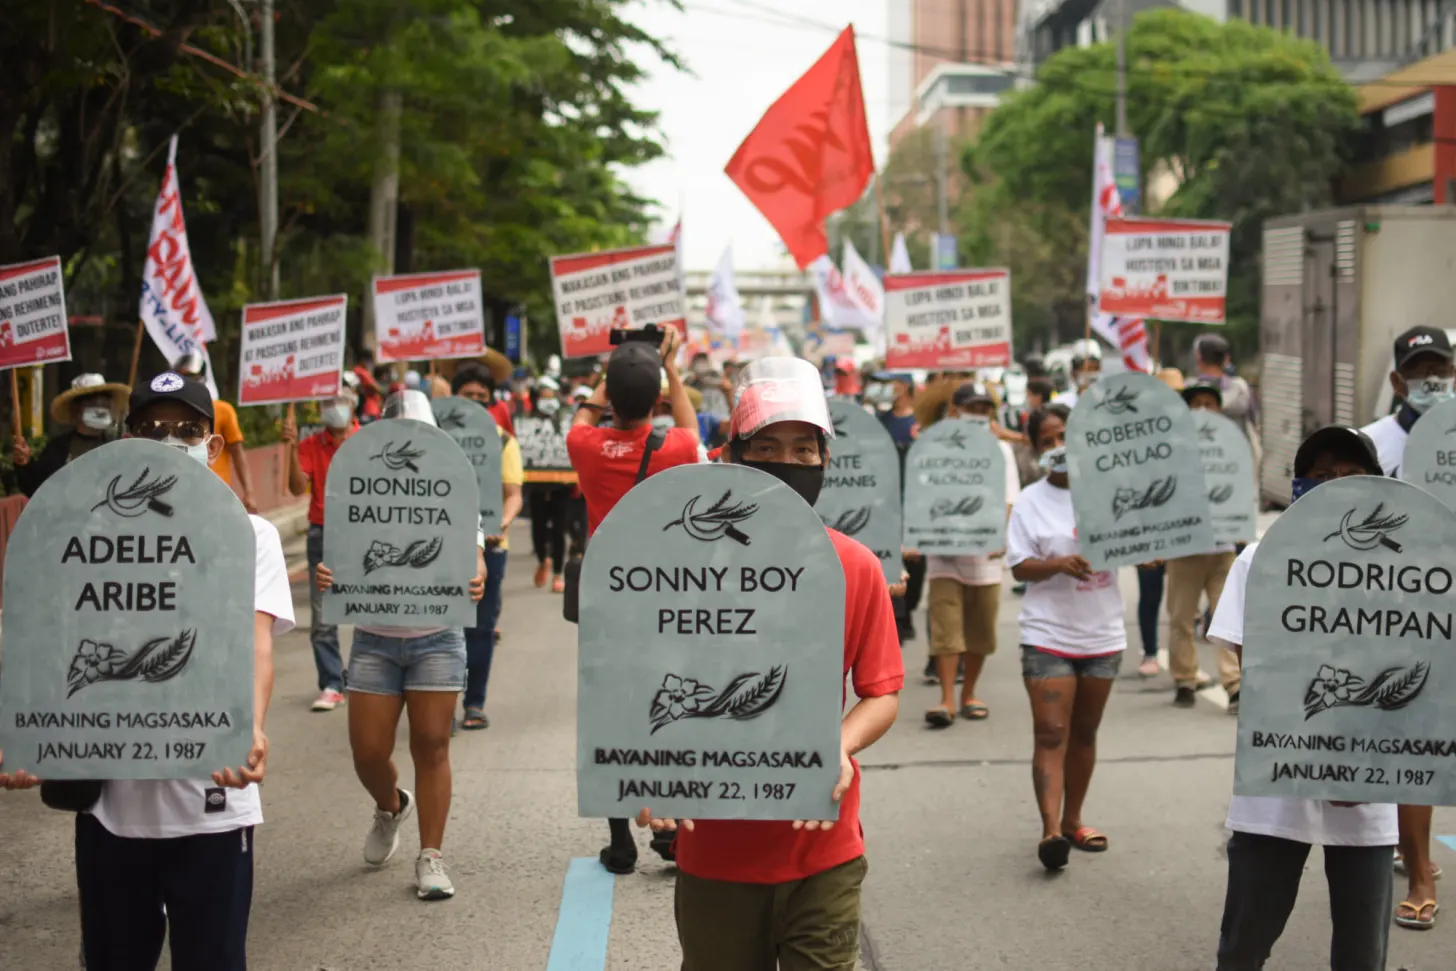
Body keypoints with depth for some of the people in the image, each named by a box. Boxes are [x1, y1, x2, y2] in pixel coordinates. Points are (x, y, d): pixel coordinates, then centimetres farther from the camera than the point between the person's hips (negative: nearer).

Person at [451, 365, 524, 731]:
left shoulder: (503, 441, 6)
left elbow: (513, 493, 1)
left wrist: (504, 521, -20)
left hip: (487, 545, 0)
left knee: (481, 626, 6)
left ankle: (475, 703, 15)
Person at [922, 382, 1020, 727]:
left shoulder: (1000, 450, 9)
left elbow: (1008, 500, 3)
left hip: (985, 556, 2)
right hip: (945, 555, -2)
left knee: (980, 630, 8)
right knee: (946, 629, -9)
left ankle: (969, 694, 23)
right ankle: (947, 700, -8)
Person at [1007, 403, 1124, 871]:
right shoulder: (1031, 501, -1)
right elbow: (1020, 567, -6)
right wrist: (1058, 564, -24)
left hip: (1103, 633, 3)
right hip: (1048, 634, -3)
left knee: (1084, 732, 13)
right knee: (1051, 734, -10)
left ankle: (1072, 820, 24)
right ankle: (1051, 830, -16)